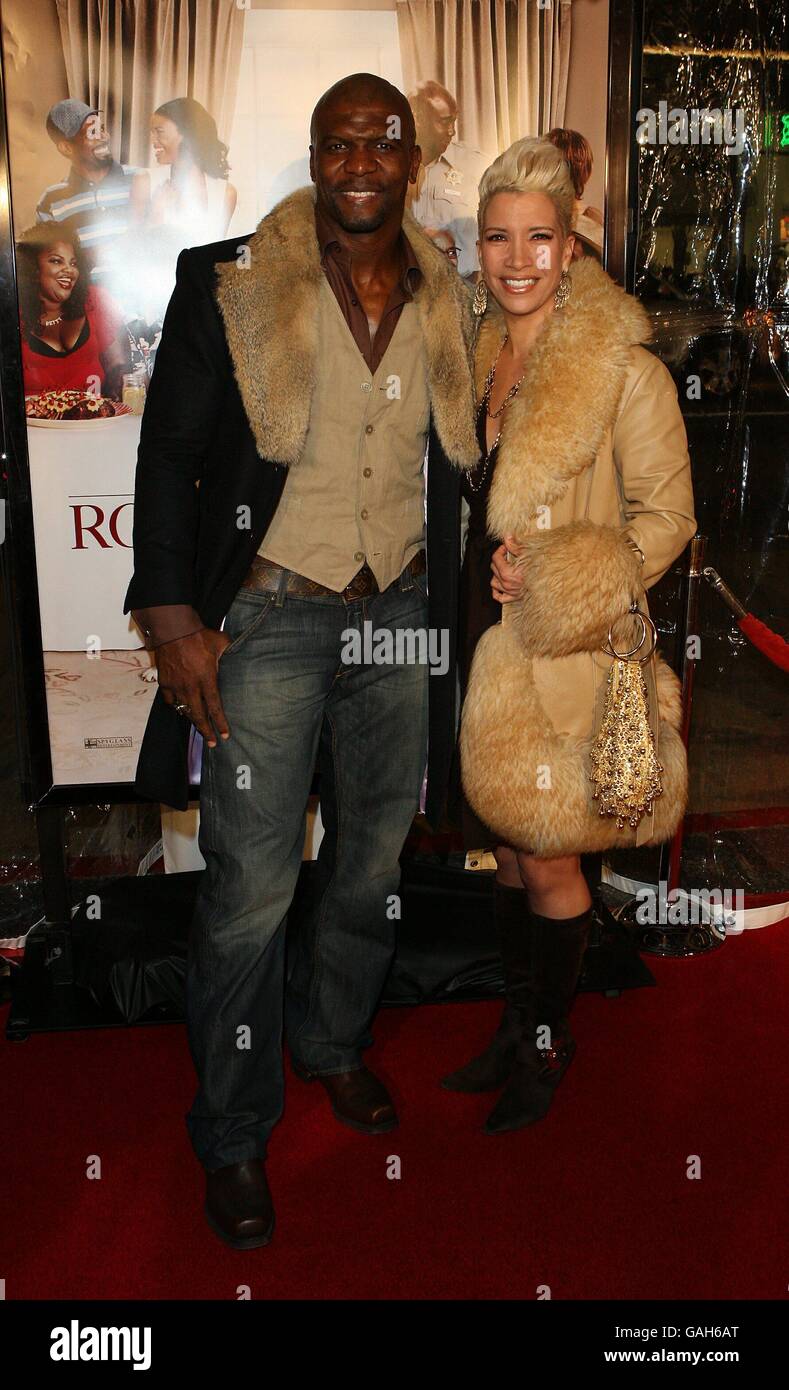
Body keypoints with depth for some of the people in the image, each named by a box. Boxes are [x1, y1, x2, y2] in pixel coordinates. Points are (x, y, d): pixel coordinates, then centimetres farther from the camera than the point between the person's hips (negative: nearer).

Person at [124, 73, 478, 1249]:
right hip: (268, 619, -4)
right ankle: (234, 1134, 20)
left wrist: (444, 609, 14)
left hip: (399, 619, 5)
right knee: (253, 890, -1)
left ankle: (334, 1042, 42)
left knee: (374, 863, 15)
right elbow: (169, 456, -5)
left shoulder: (445, 305, 8)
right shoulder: (228, 286, -5)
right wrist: (172, 619, -11)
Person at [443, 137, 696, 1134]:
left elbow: (666, 517, -9)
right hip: (488, 639, 7)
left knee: (547, 863, 4)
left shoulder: (622, 368, -11)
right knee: (505, 848, 16)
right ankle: (516, 1028, 35)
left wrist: (553, 576, -19)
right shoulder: (480, 355, 10)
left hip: (570, 649, -6)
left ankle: (548, 1044, 28)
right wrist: (484, 574, 8)